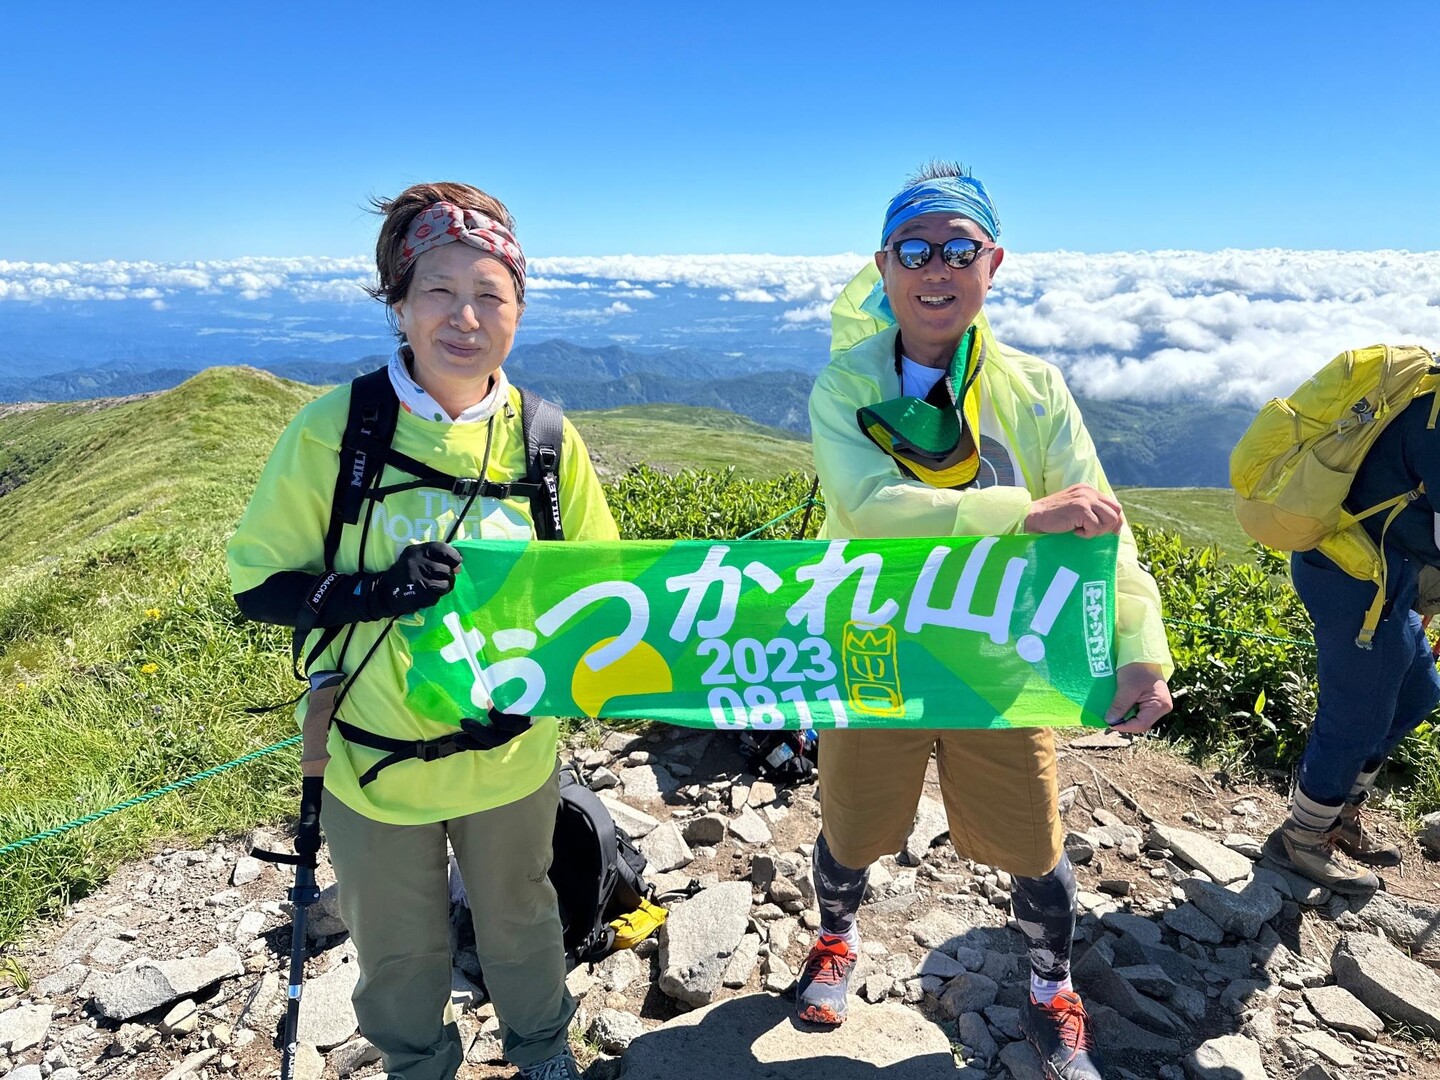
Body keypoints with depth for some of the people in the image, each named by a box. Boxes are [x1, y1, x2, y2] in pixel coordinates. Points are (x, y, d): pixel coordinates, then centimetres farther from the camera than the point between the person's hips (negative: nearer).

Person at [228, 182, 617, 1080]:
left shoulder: (546, 437, -9)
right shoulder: (333, 429, -15)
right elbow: (257, 585, -10)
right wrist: (377, 590, -27)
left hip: (511, 748, 1)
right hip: (375, 758, -1)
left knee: (519, 918, 25)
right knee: (399, 946, 23)